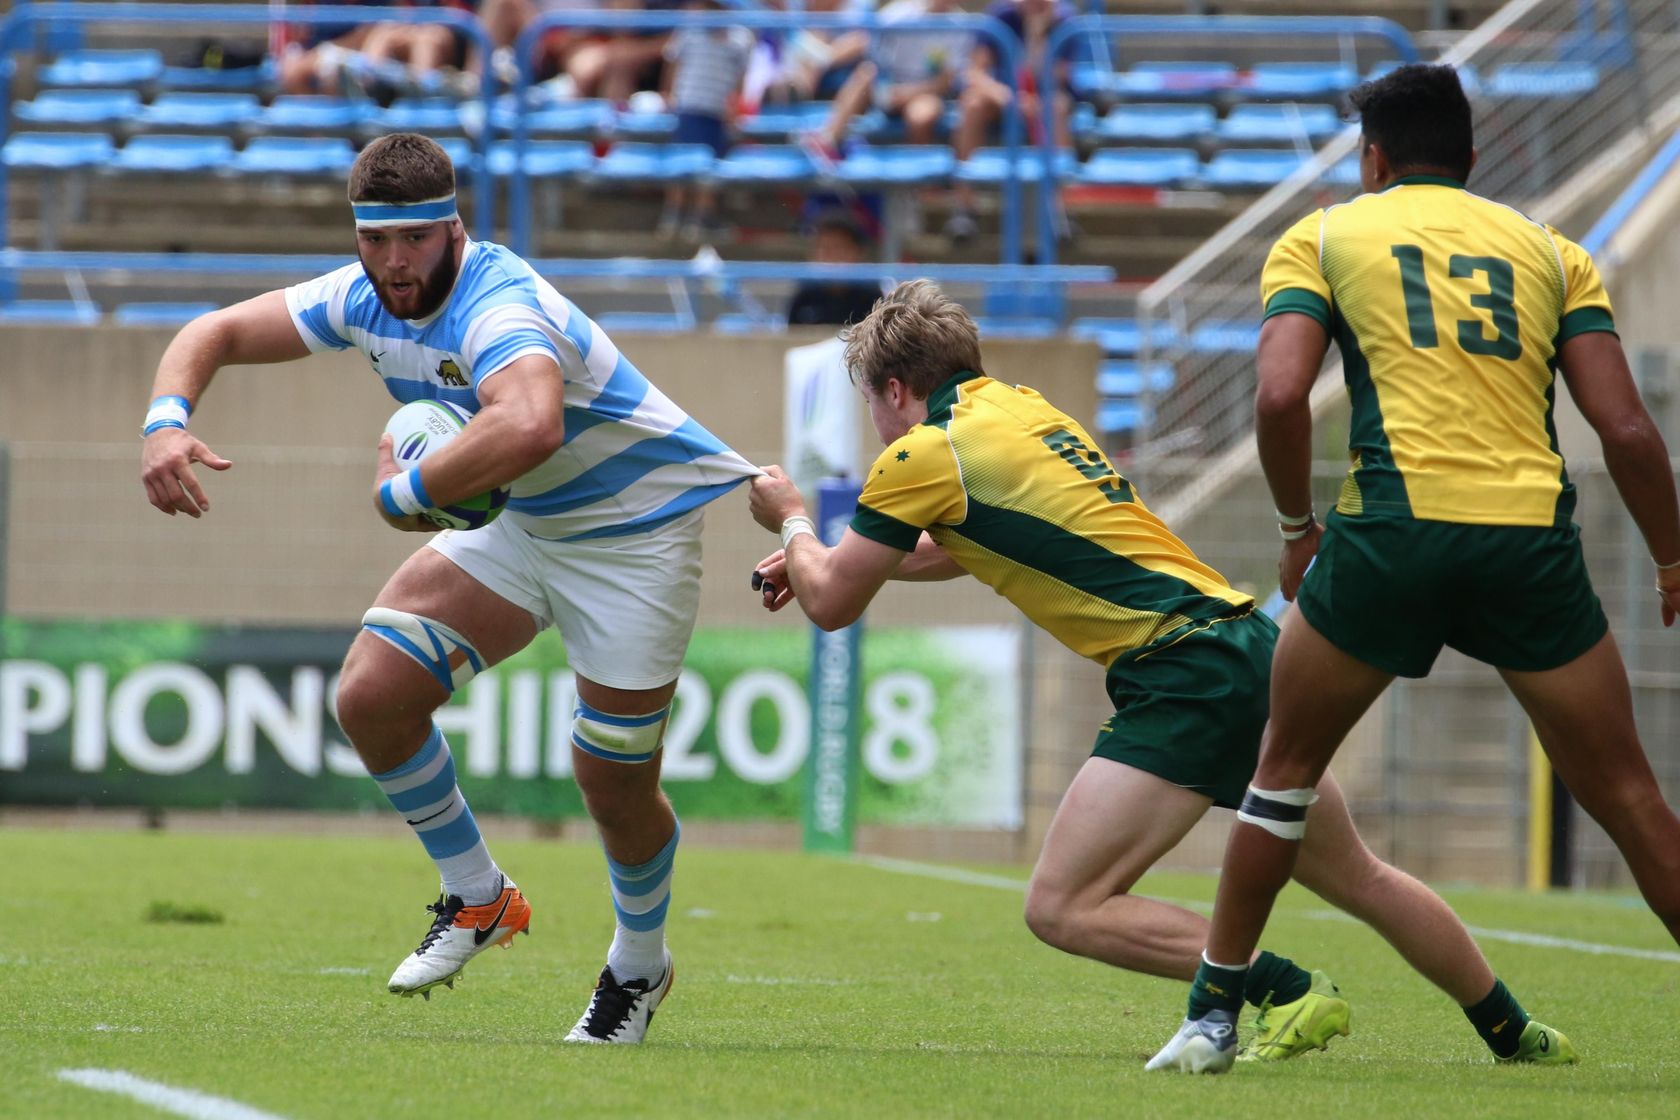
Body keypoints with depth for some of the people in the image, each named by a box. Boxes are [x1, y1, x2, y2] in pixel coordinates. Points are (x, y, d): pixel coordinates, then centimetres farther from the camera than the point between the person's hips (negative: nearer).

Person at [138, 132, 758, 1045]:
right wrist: (168, 419, -21)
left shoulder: (498, 309, -35)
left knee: (614, 781, -2)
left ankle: (638, 965, 28)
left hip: (638, 529, -7)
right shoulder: (365, 299, -9)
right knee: (370, 695, -8)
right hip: (523, 525, 7)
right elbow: (217, 332, 1)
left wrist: (406, 494, -42)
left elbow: (530, 425, -57)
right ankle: (477, 899, 13)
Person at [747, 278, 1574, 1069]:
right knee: (1356, 880, 22)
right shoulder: (1019, 407, 19)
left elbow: (831, 606, 4)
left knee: (1062, 908, -11)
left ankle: (1287, 992, -15)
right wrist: (814, 556, 36)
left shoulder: (928, 455, -6)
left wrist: (792, 522, 23)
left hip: (1187, 672, -9)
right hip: (1248, 646, 9)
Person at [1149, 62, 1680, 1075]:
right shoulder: (1552, 252, 18)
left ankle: (1215, 1014, 19)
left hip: (1395, 528, -1)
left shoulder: (1322, 236, 14)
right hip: (1533, 535, 1)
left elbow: (1282, 395, -2)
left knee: (1288, 764, 19)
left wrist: (1298, 526, 12)